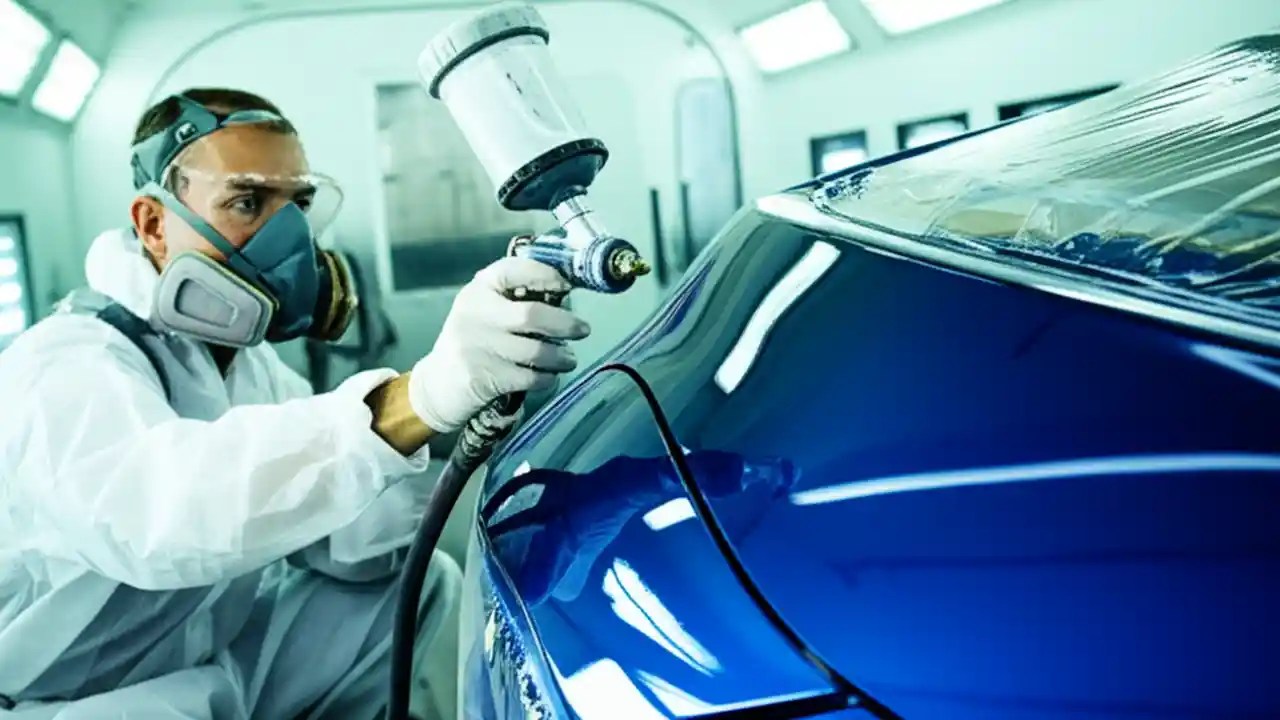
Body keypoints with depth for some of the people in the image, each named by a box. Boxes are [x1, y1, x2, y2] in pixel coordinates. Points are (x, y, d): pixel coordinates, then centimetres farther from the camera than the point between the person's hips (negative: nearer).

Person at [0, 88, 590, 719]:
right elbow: (148, 511, -48)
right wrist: (421, 395, -59)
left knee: (428, 587, 0)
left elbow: (346, 547, -6)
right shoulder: (70, 365, -24)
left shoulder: (247, 358, 2)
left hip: (218, 657, 8)